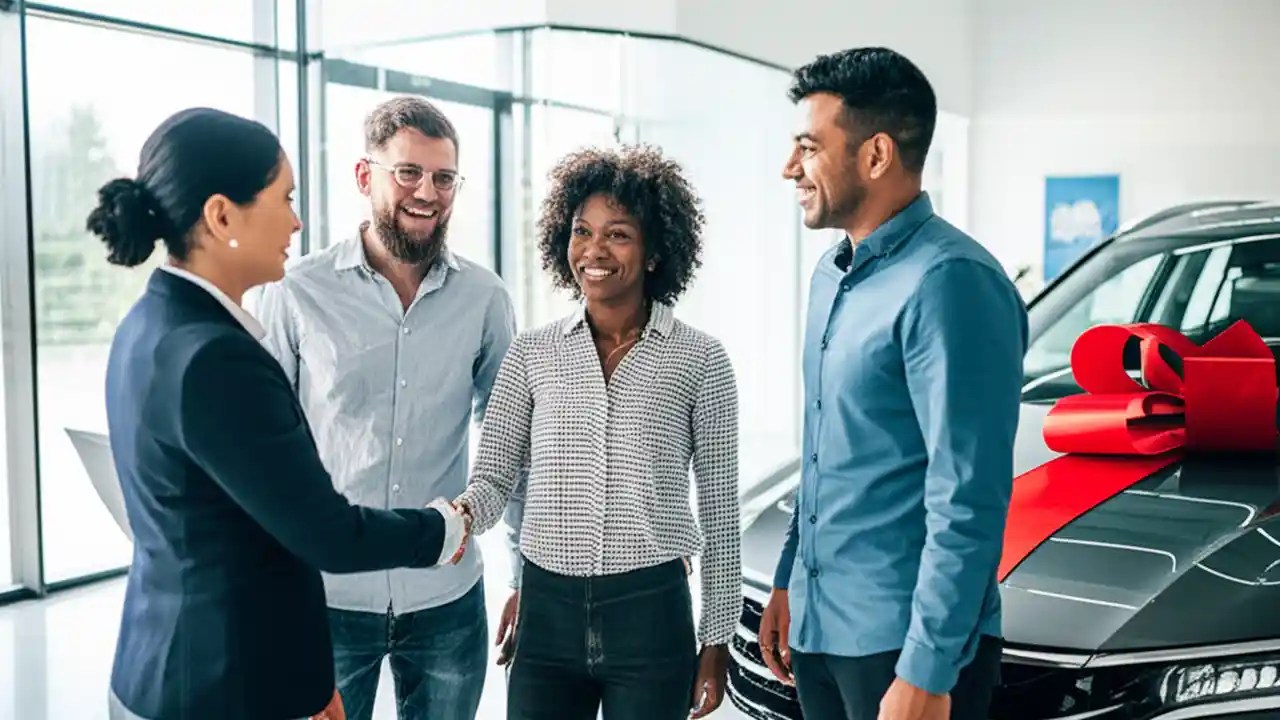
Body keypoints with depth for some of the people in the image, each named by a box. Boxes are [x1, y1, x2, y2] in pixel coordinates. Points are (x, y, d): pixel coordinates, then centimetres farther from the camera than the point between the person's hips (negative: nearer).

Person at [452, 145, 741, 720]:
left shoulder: (700, 360, -2)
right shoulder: (530, 354, 4)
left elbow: (720, 513, 2)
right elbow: (493, 478, 2)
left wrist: (716, 641, 3)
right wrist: (460, 513, -21)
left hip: (651, 615, -2)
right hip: (546, 611, 2)